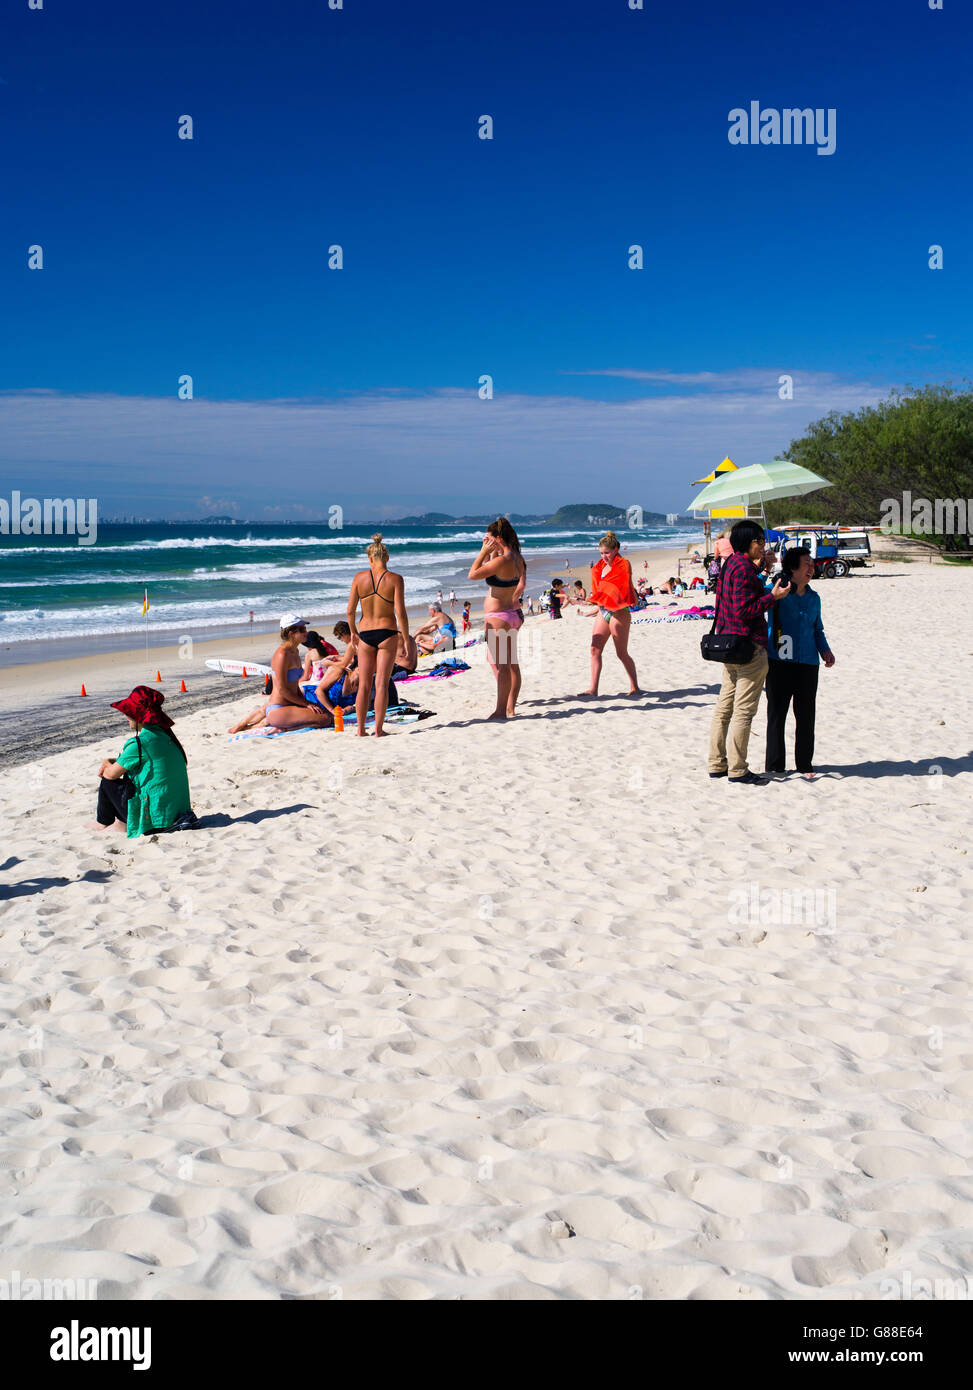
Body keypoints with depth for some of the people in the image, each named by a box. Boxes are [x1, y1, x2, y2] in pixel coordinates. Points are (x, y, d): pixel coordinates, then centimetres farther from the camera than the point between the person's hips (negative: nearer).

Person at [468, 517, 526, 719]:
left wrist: (484, 552, -11)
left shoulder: (501, 560, -22)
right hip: (513, 615, 10)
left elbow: (472, 574, -16)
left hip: (497, 617, -9)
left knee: (499, 665, -6)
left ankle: (501, 710, -3)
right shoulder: (518, 558, 6)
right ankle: (510, 707, 21)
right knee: (511, 664, 14)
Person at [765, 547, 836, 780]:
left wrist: (825, 650, 9)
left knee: (806, 715, 6)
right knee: (777, 713, 1)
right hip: (779, 662, -4)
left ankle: (804, 764, 17)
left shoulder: (813, 598, 15)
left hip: (808, 664, 4)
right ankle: (775, 764, 11)